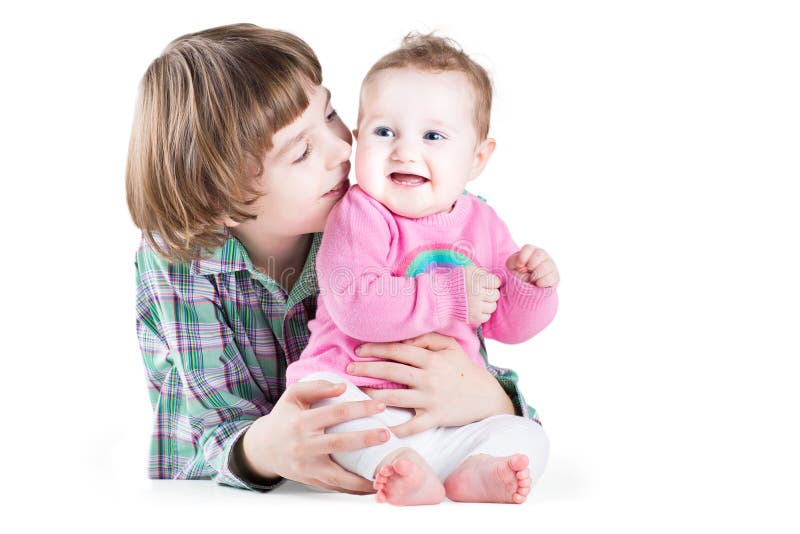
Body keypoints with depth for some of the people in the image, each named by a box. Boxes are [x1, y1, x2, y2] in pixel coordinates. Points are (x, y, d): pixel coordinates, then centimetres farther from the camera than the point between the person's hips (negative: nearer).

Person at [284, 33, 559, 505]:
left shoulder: (481, 224, 8)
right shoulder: (359, 216, -10)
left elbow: (506, 324, 14)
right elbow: (355, 304, -27)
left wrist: (529, 284, -9)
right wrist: (450, 297, -24)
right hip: (364, 403, -4)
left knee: (528, 438, -10)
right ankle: (391, 463, -40)